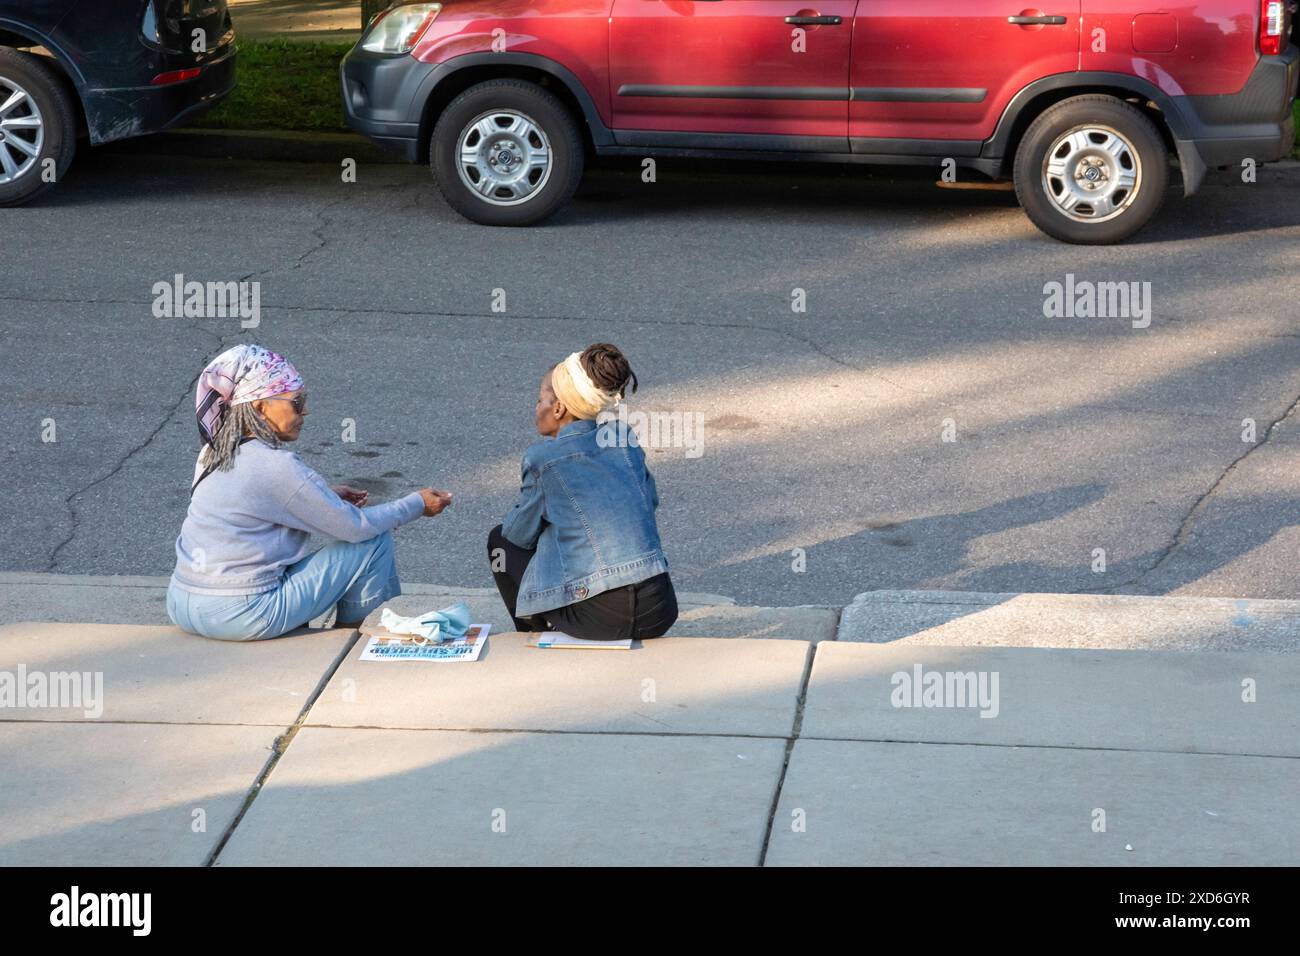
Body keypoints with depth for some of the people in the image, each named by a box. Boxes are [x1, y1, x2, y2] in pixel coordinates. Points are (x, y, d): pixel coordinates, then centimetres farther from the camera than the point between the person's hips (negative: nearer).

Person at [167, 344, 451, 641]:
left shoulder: (213, 453, 7)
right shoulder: (277, 466, -17)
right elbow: (354, 527, -10)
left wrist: (327, 498, 18)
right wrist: (418, 504, 4)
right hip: (241, 618, -8)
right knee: (375, 541, 1)